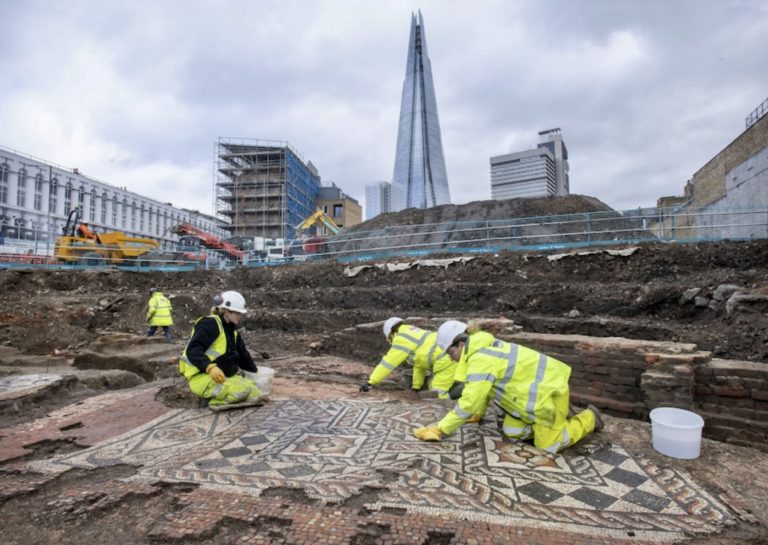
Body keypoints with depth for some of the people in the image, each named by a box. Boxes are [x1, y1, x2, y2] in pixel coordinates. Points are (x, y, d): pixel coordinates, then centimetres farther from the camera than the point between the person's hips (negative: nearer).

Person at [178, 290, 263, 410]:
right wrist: (210, 367, -41)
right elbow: (193, 350, -26)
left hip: (226, 376, 9)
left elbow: (243, 354, 22)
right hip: (202, 377, -9)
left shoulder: (231, 329, 14)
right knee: (242, 390, -32)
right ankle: (215, 401, -8)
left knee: (255, 395, -4)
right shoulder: (210, 324, -14)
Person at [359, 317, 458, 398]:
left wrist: (370, 382, -2)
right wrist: (416, 386, 36)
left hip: (446, 360, -10)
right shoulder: (414, 334, 24)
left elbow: (388, 362, -7)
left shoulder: (402, 338, -5)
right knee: (433, 389, 17)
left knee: (438, 394, -8)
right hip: (449, 355, 10)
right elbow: (419, 364, 30)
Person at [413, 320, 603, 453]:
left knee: (547, 445, 0)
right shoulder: (484, 347, 2)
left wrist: (440, 429, -20)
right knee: (511, 432, 6)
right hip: (537, 385, 9)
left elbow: (468, 403, -28)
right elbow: (485, 389, 14)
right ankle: (557, 416, 23)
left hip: (549, 389, -9)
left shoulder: (480, 360, -29)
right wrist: (477, 416, 20)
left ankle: (588, 418, 18)